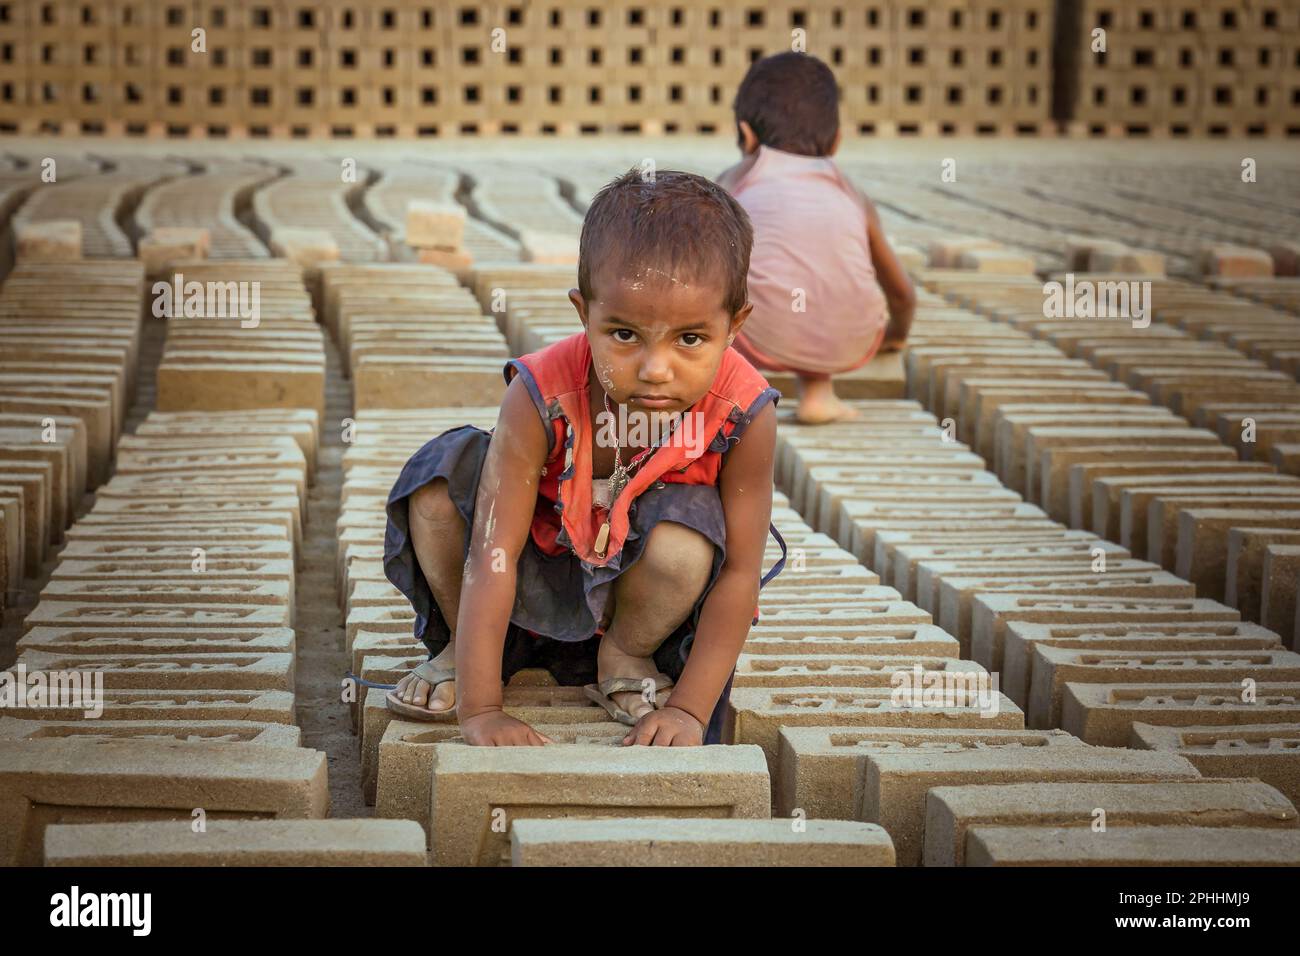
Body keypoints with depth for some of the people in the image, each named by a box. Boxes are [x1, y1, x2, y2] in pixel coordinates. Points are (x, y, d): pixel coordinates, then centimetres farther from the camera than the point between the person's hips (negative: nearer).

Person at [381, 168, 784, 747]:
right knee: (442, 473, -23)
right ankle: (461, 645, 1)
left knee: (685, 537, -34)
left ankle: (626, 657, -2)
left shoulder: (744, 415, -27)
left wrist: (689, 709, -27)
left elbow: (739, 574, -21)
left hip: (636, 590, 0)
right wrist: (479, 709, -35)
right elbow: (492, 555, -31)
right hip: (538, 582, 1)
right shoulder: (540, 396, -29)